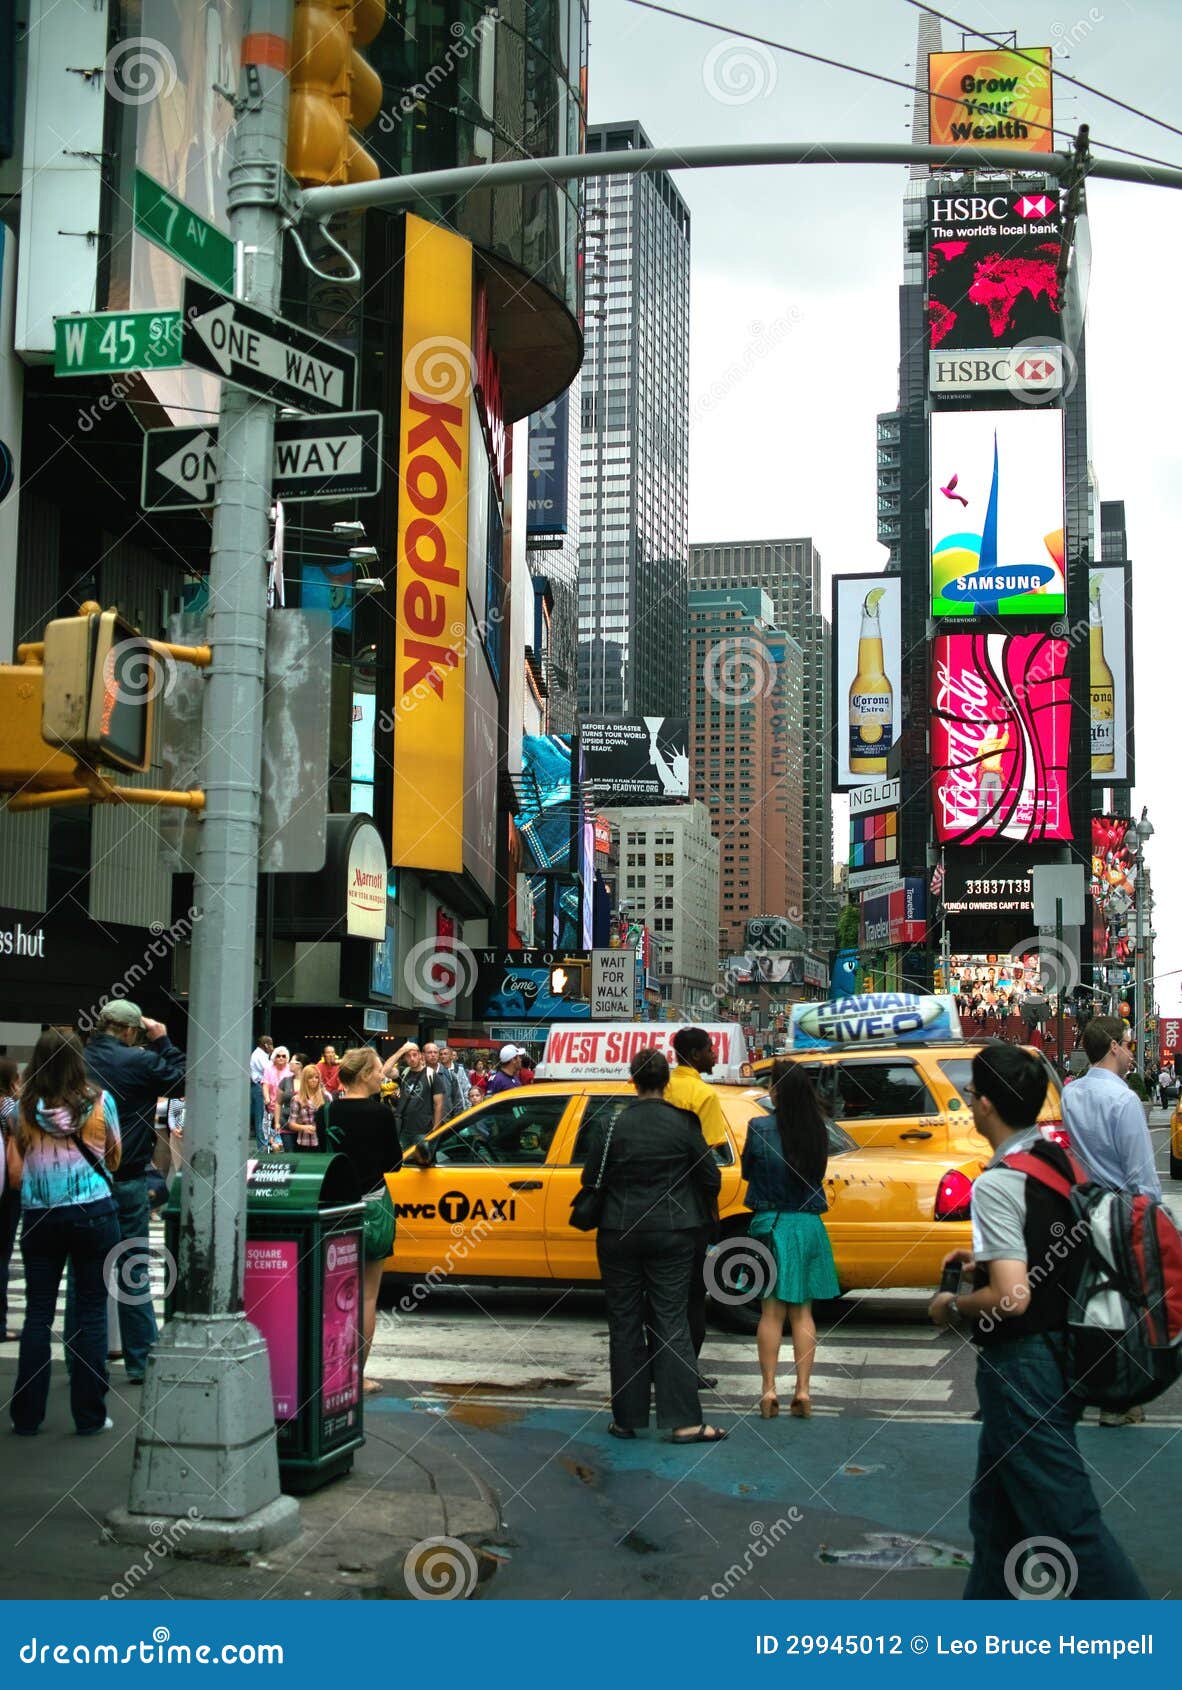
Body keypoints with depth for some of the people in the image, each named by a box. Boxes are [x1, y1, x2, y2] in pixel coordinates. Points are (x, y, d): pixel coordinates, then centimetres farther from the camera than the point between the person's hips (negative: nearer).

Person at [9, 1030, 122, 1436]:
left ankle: (26, 1415, 13)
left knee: (38, 1314, 9)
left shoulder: (25, 1105, -4)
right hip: (94, 1212, -1)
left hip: (39, 1216, 1)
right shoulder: (98, 1100, -5)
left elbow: (19, 1157, 9)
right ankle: (89, 1414, 8)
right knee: (91, 1312, 5)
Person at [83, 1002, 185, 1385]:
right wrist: (163, 1042, 6)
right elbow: (182, 1081, 1)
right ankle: (141, 1362, 6)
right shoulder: (140, 1062, -12)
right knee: (133, 1273, 4)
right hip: (126, 1181, -4)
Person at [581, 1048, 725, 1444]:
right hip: (672, 1234, 0)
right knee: (671, 1324, 3)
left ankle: (627, 1418, 13)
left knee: (625, 1325, 9)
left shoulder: (611, 1125, -7)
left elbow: (592, 1179, -1)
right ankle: (684, 1420, -1)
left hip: (619, 1235, 0)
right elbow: (710, 1177, 2)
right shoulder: (684, 1124, -5)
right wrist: (699, 1215, 21)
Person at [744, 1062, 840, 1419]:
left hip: (772, 1224, -2)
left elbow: (747, 1171, 1)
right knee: (802, 1311, 9)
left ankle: (769, 1388, 3)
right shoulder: (817, 1132, -3)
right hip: (810, 1225, 2)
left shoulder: (761, 1128, -12)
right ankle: (802, 1390, 7)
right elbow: (816, 1172, 9)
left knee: (772, 1310, 5)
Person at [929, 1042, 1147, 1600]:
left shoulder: (996, 1183, -20)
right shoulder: (1062, 1163, 6)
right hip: (1064, 1356, 10)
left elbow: (1012, 1297, -26)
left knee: (1070, 1522, -4)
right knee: (995, 1511, 20)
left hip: (1022, 1367, -10)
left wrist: (952, 1307, -8)